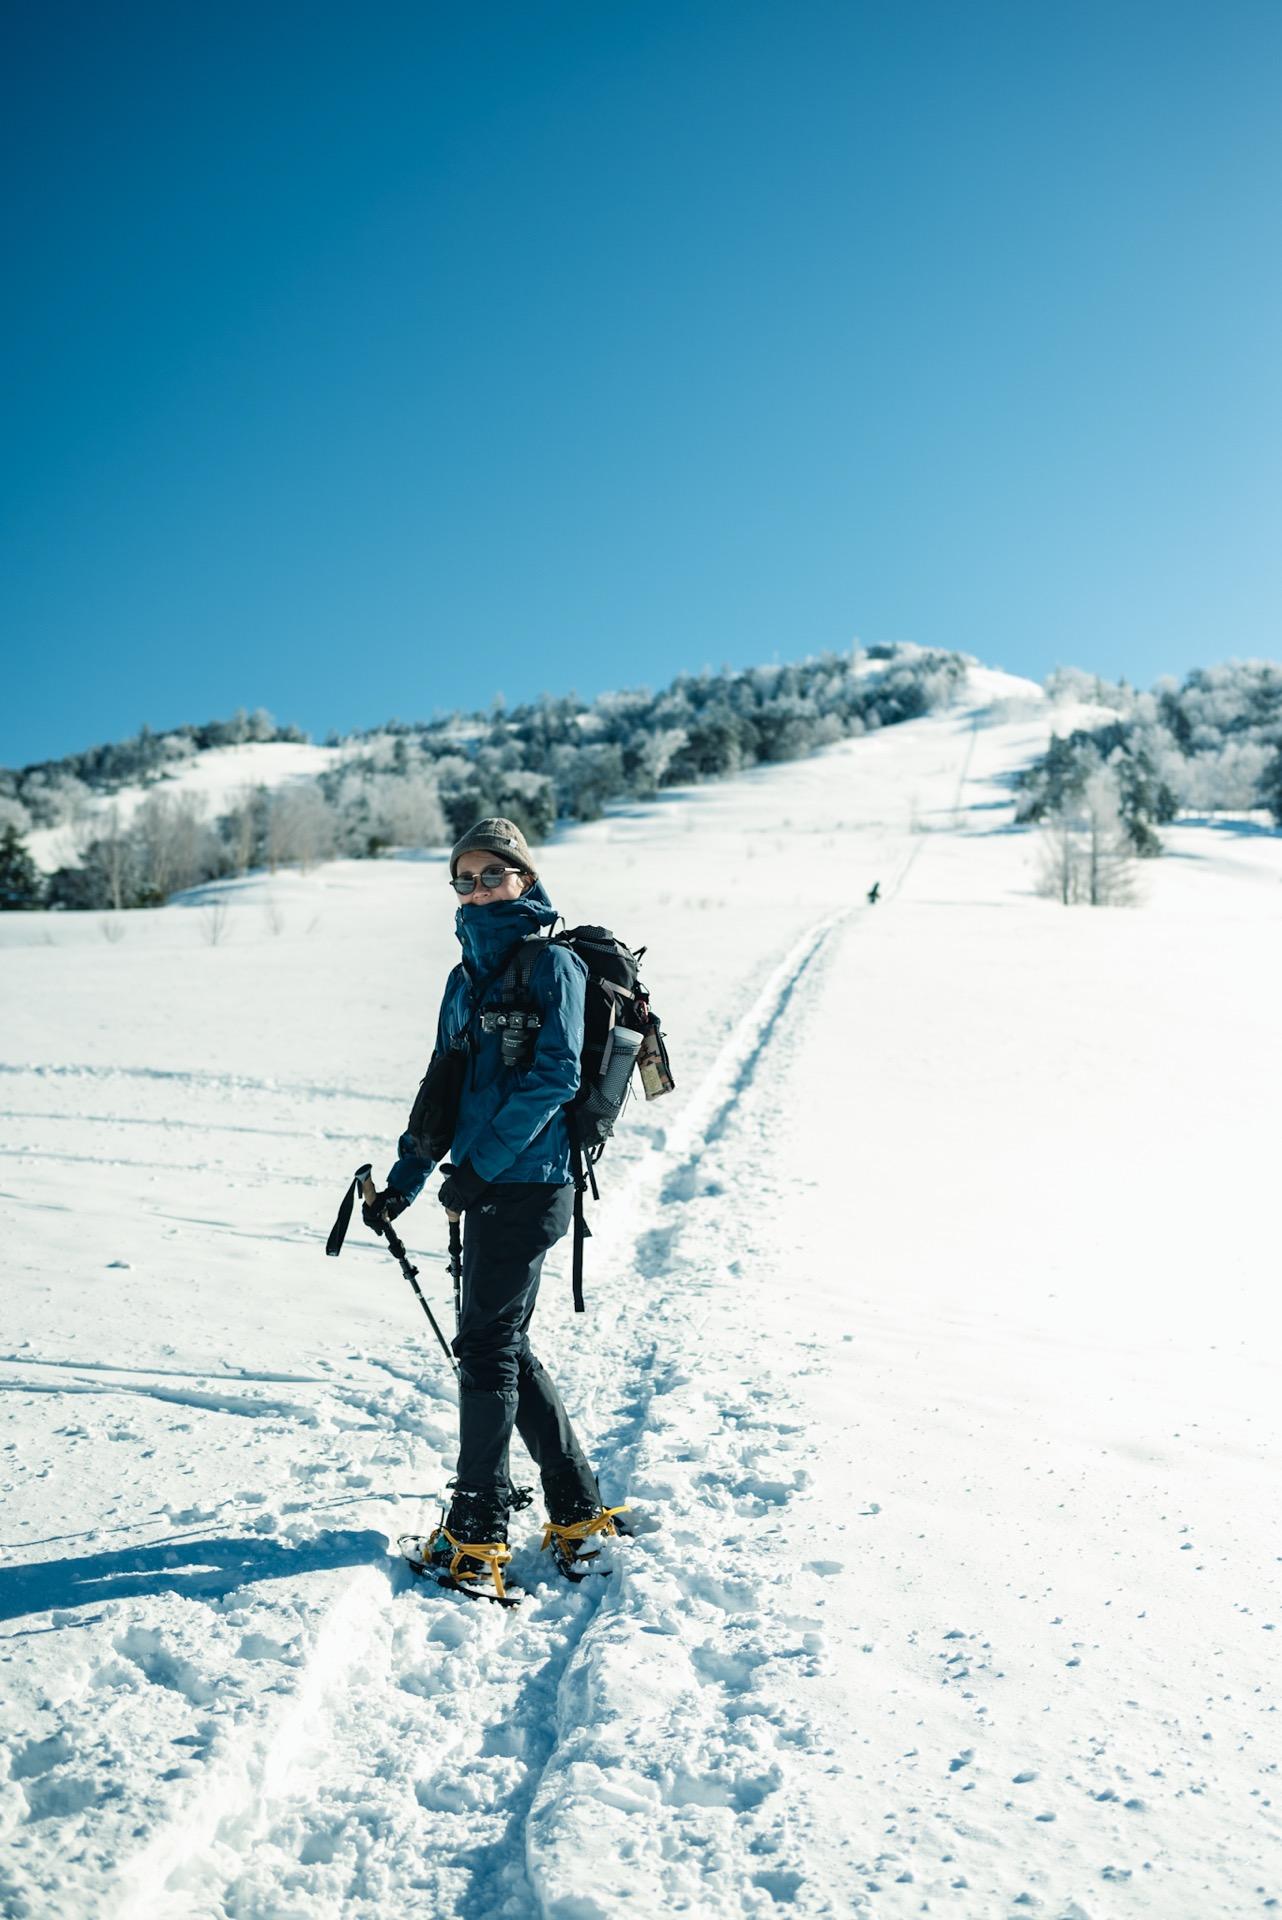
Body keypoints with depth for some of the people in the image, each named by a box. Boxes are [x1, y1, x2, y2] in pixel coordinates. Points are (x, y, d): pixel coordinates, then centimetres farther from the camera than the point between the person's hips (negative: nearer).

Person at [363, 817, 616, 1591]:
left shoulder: (552, 962, -8)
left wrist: (480, 1164, -20)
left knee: (486, 1344, -2)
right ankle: (578, 1506, 25)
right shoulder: (467, 975, 16)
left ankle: (479, 1527, 11)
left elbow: (555, 1076, -17)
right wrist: (406, 1179, 15)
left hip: (526, 1183, -8)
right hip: (488, 1185, 8)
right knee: (503, 1344, 13)